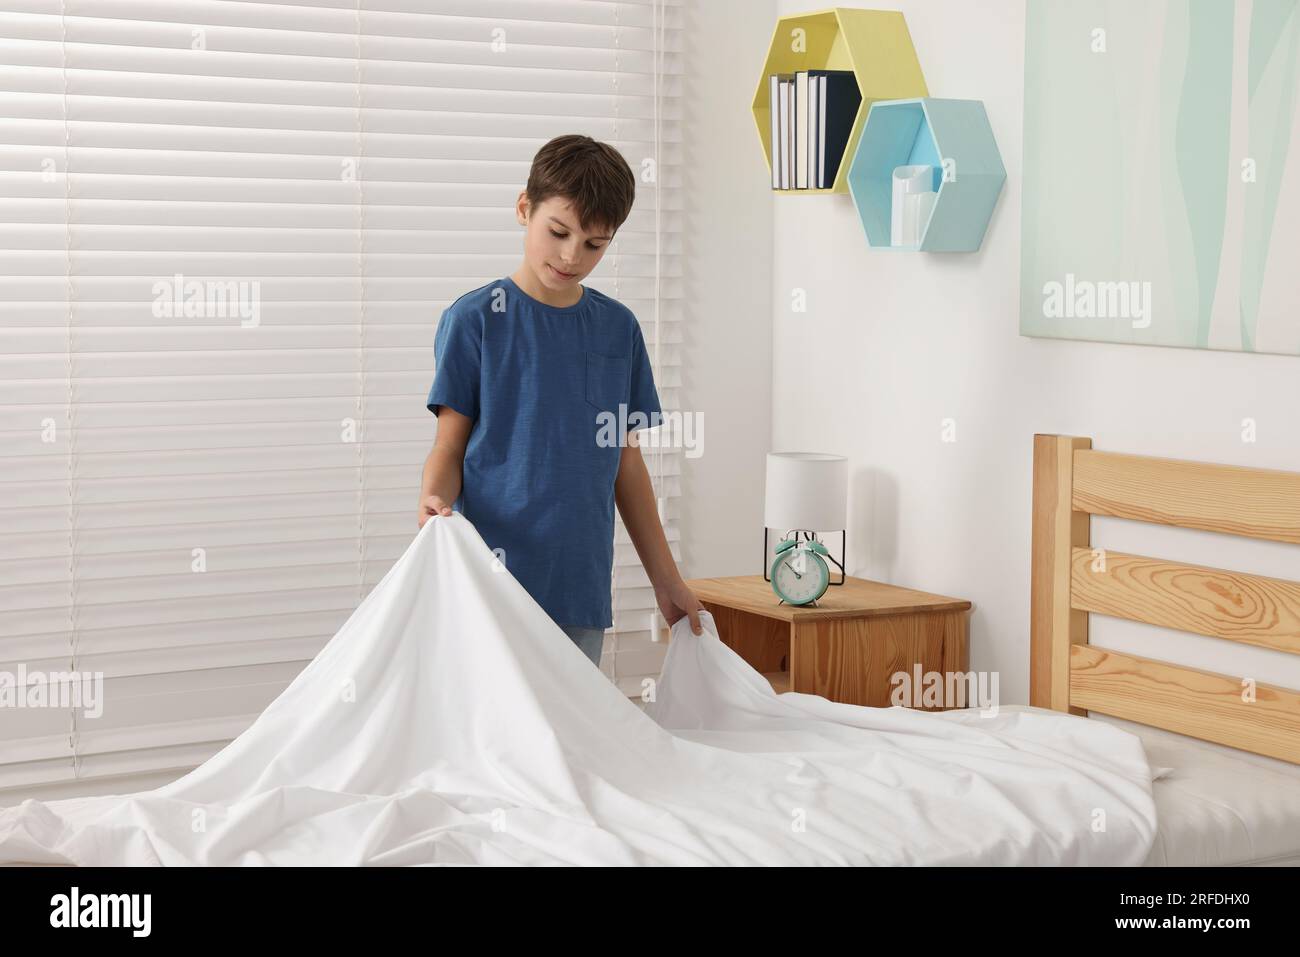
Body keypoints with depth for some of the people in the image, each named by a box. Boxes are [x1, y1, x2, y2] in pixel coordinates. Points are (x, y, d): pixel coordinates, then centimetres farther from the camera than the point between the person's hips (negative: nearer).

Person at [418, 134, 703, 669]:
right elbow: (449, 448, -1)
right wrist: (434, 504, -23)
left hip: (582, 587, 4)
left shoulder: (618, 329, 11)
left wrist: (666, 580, 18)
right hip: (497, 580, -4)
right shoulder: (474, 320, -1)